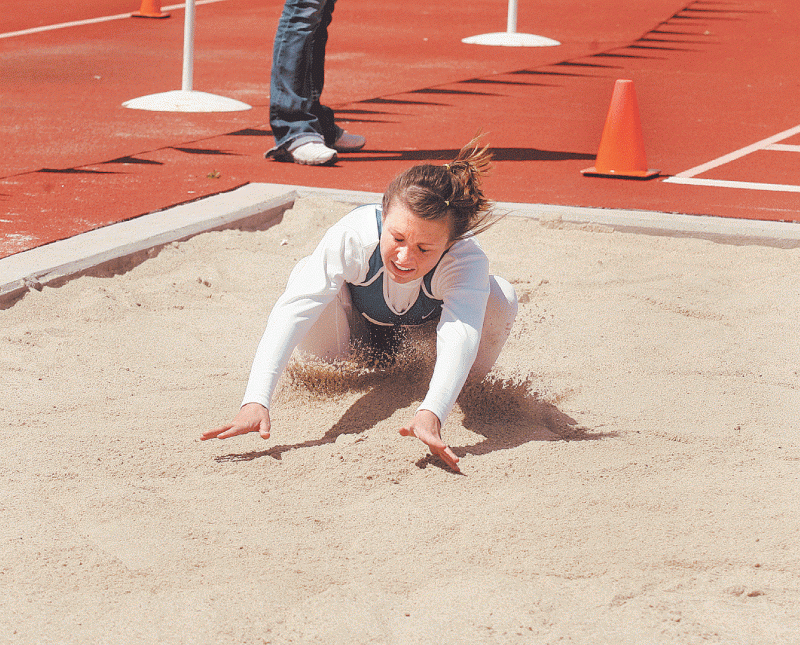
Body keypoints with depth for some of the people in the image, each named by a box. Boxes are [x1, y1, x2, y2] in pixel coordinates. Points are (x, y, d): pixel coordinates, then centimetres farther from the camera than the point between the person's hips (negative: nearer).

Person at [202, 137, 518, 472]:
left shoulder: (467, 259, -43)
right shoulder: (352, 237, -44)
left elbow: (460, 335, -58)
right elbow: (291, 313, -52)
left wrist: (430, 414, -79)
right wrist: (256, 402, -66)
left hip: (426, 324, 1)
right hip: (358, 317, -1)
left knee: (500, 300, -30)